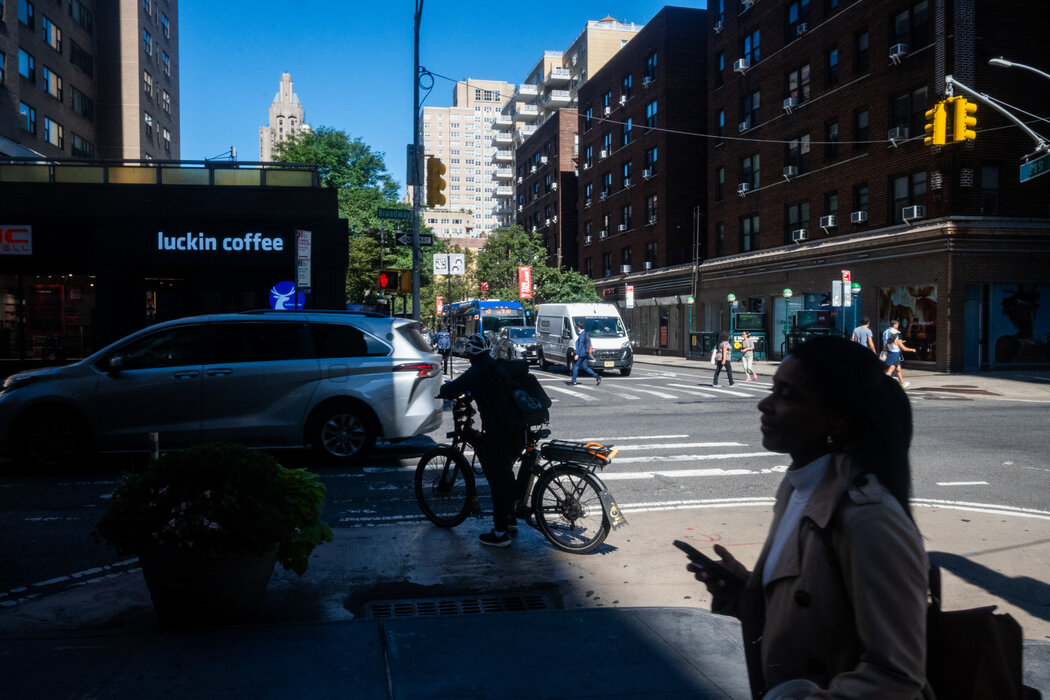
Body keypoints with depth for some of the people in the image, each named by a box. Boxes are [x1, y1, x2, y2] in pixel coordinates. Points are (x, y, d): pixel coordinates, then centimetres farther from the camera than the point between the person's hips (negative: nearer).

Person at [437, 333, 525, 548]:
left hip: (497, 434, -7)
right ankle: (510, 519, 37)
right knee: (506, 474, 24)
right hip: (519, 431, 8)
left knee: (497, 480, 2)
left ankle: (500, 533, 9)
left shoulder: (476, 373, -11)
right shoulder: (502, 367, 10)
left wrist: (446, 387, 9)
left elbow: (448, 391, -14)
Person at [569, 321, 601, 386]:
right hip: (584, 354, 10)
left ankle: (574, 381, 3)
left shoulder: (582, 334, -15)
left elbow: (581, 345, -20)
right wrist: (575, 351, 28)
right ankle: (597, 376, 3)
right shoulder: (584, 334, 16)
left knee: (576, 366, -1)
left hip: (581, 354, -10)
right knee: (585, 367, 10)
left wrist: (577, 354, -21)